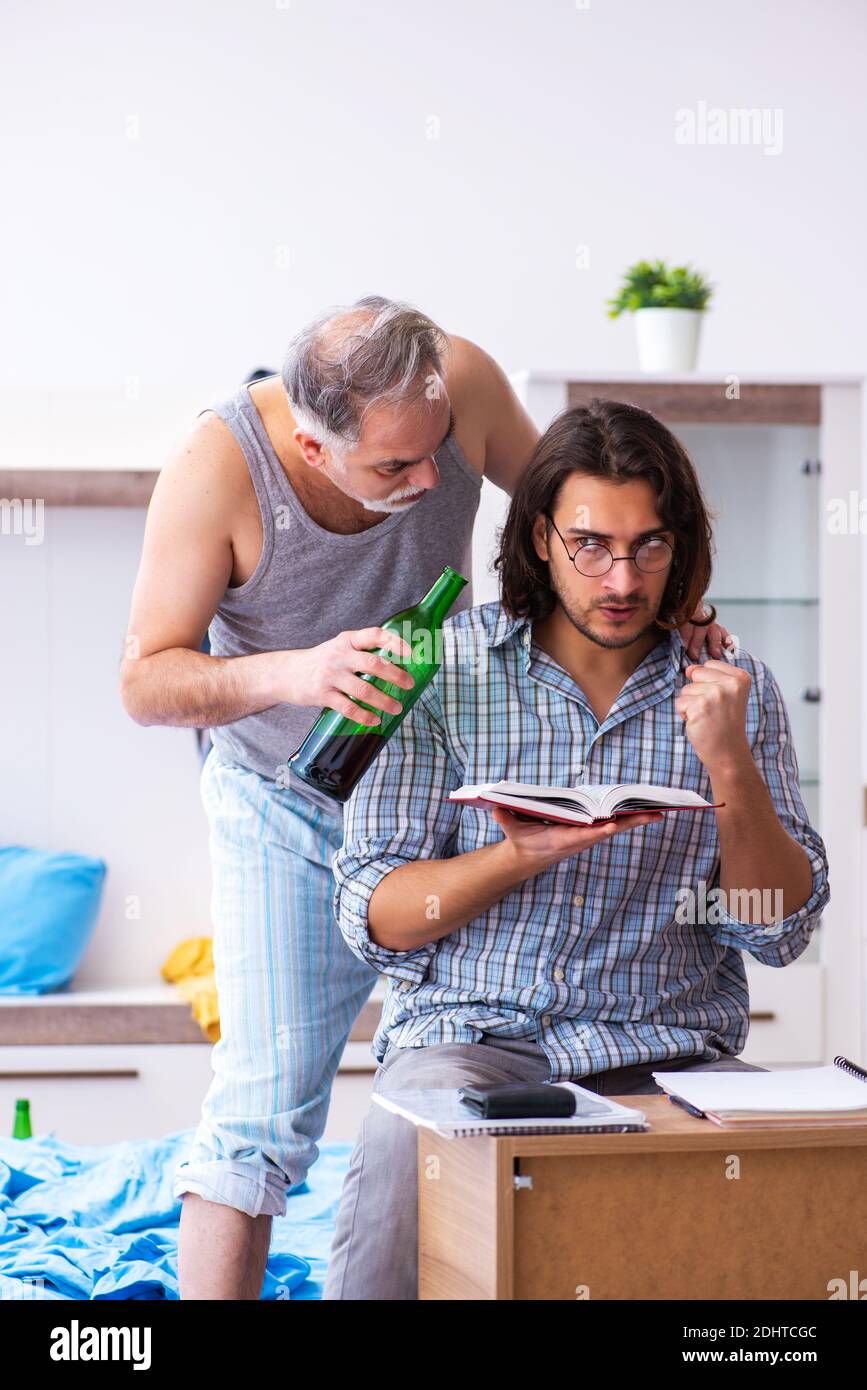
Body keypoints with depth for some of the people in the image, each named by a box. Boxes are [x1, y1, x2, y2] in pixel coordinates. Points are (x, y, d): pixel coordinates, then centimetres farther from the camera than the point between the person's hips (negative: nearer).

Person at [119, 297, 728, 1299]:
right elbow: (145, 680, -23)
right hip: (288, 805, -3)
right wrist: (290, 673, -42)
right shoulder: (219, 466, -28)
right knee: (266, 1099, -12)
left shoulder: (463, 382, -19)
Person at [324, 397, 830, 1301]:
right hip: (473, 1032, -1)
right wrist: (523, 858, -18)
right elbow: (373, 915, -1)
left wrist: (730, 766, -13)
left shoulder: (733, 692, 8)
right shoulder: (445, 669, 3)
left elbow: (779, 932, 2)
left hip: (670, 1052, 1)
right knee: (406, 1144, -35)